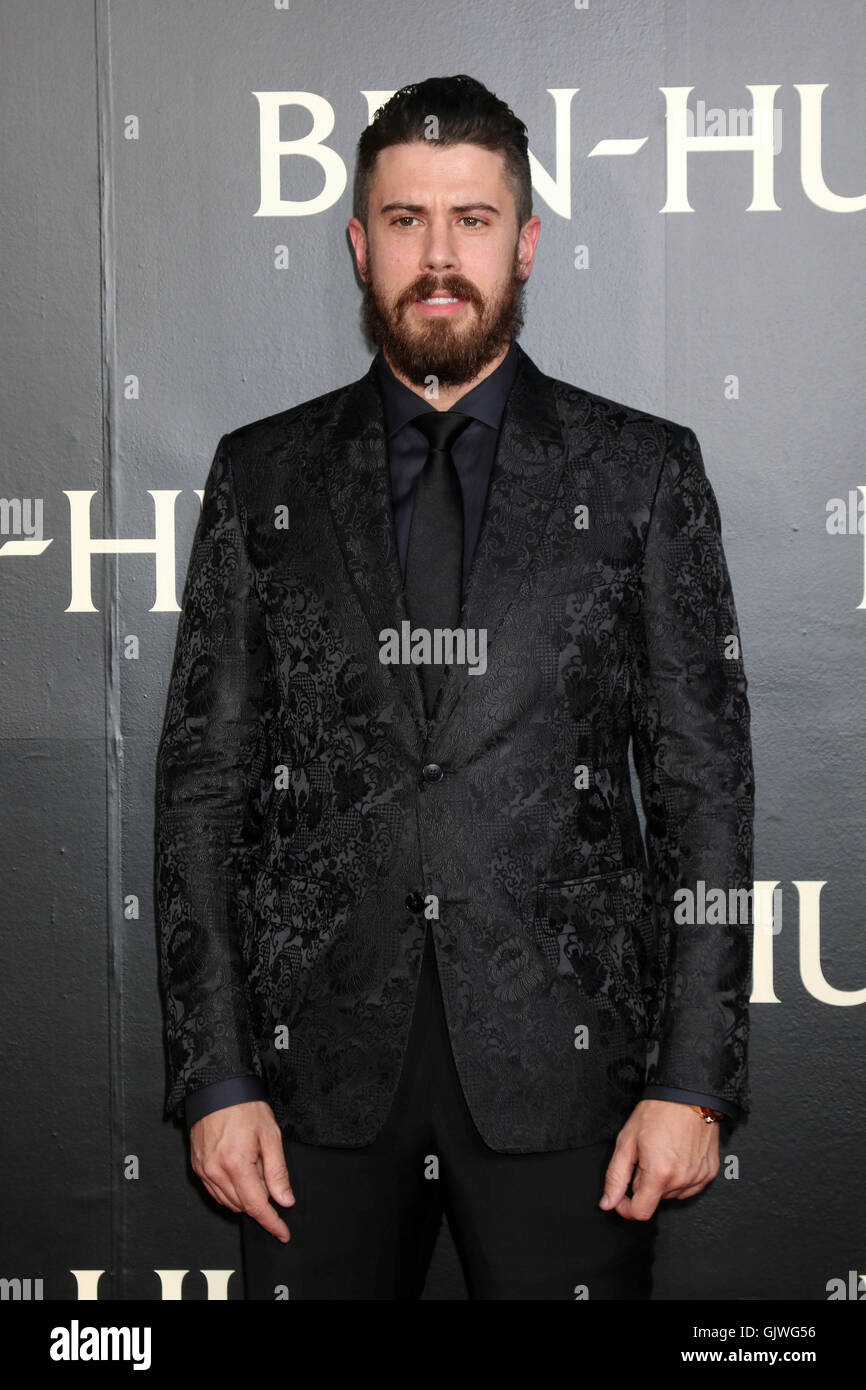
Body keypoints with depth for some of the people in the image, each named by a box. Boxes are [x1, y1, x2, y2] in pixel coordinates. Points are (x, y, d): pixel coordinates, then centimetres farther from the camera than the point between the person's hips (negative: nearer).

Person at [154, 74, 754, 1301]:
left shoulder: (644, 471, 3)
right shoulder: (263, 476, 6)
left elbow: (705, 785, 0)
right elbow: (205, 785, 4)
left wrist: (693, 1078, -5)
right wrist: (216, 1077, -2)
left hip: (561, 1061, -1)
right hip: (322, 1064, 1)